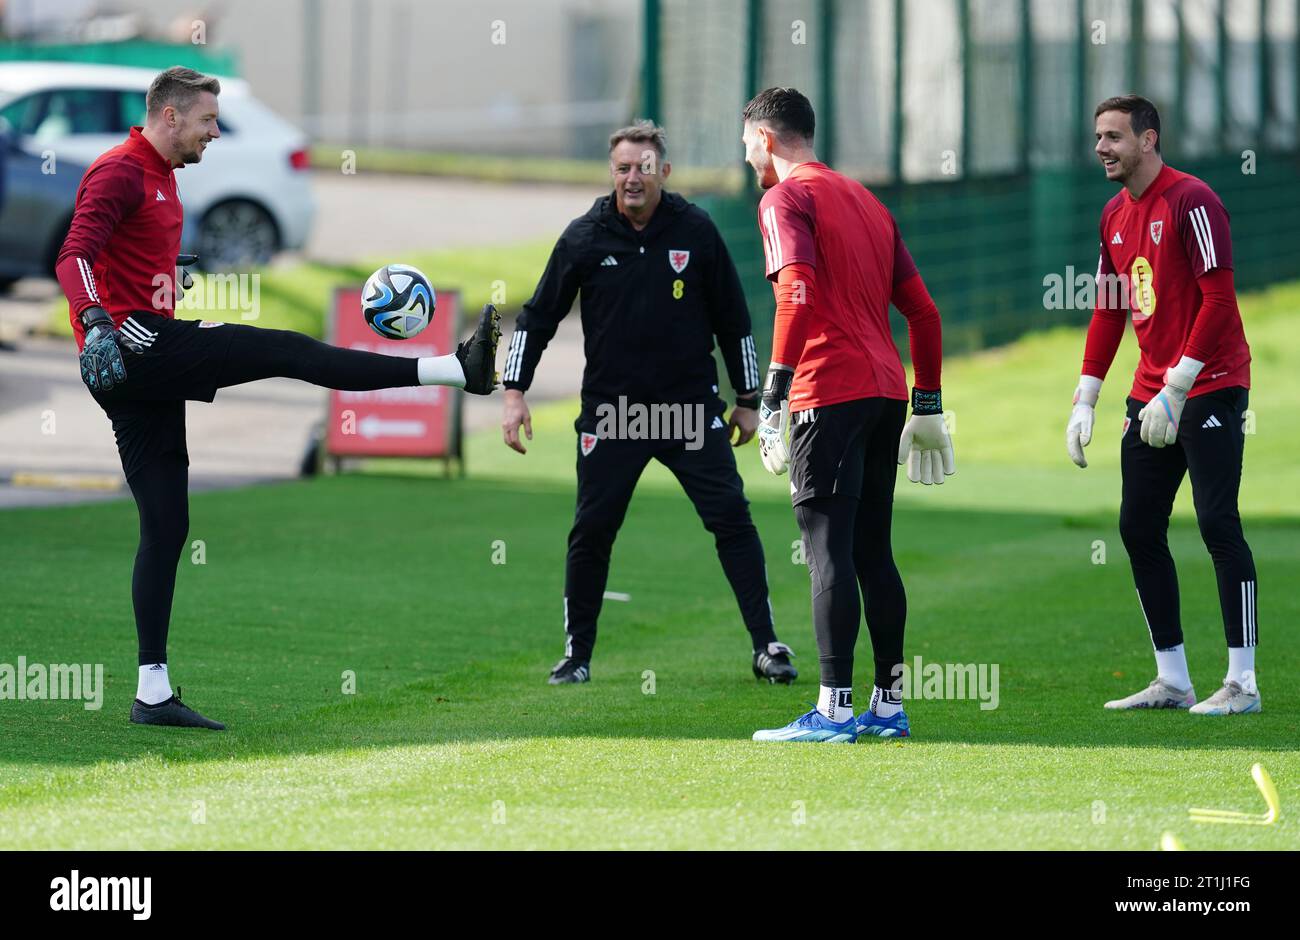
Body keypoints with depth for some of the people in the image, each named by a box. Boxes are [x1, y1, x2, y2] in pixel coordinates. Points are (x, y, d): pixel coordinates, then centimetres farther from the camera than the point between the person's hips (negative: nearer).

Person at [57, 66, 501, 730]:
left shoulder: (159, 177, 24)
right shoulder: (121, 171, -8)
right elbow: (75, 255, -22)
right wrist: (96, 320, -38)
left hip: (142, 361, 11)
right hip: (130, 344, -11)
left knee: (166, 526, 6)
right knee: (284, 349, -16)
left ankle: (153, 693, 5)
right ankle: (456, 369, -18)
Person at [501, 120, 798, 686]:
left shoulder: (695, 231, -2)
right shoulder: (584, 237, -2)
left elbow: (732, 318, 7)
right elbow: (538, 316, 5)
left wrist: (747, 399, 9)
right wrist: (515, 393, -1)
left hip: (690, 406, 0)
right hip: (610, 410, 0)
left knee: (731, 518, -6)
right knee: (591, 531, 0)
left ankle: (766, 646, -1)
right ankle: (577, 654, 14)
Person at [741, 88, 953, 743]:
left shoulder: (786, 199, -3)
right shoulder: (866, 200, 21)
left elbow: (797, 293, -19)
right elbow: (922, 309, 20)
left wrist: (774, 394, -20)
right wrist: (928, 405, 22)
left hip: (830, 394, -8)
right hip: (886, 390, 8)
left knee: (828, 549, -8)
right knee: (873, 551, 13)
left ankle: (834, 709, -12)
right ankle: (889, 705, 14)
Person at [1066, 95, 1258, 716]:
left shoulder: (1191, 201, -12)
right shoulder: (1115, 216, 13)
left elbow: (1218, 299, -17)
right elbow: (1108, 312, 19)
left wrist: (1175, 391, -20)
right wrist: (1085, 400, 12)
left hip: (1209, 386, -9)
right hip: (1150, 395, 9)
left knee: (1217, 524, -10)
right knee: (1138, 529, 6)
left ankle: (1241, 682, -7)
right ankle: (1172, 681, 12)